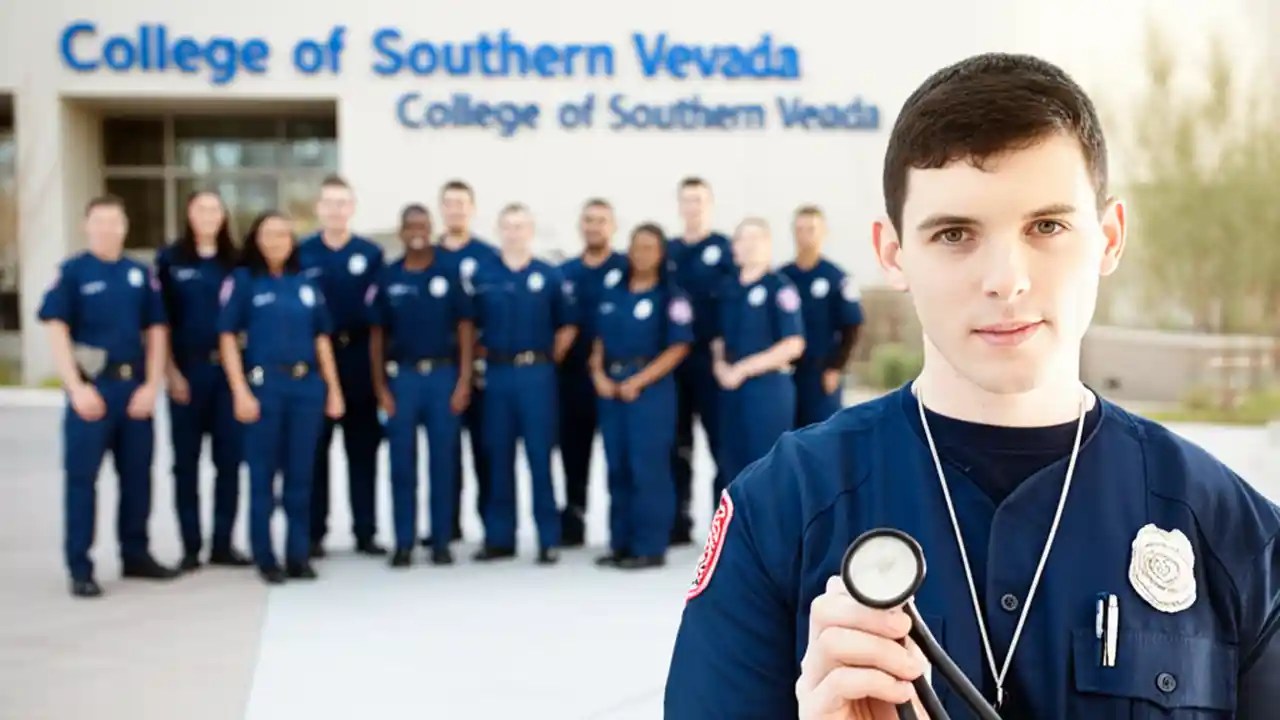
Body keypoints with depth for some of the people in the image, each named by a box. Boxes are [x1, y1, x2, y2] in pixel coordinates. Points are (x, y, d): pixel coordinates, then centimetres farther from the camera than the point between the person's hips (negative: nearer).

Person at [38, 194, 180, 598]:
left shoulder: (140, 274, 9)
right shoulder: (72, 272, -3)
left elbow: (156, 331, 10)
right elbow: (57, 331, -7)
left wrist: (151, 386, -1)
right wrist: (77, 388, -14)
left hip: (135, 386, 4)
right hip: (92, 386, -4)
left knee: (137, 474, 10)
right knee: (82, 476, -2)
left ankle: (135, 555, 23)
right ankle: (80, 569, 2)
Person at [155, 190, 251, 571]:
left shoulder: (234, 262, 9)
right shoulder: (170, 259, 1)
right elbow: (161, 320, -1)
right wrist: (171, 371, -8)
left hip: (228, 367, 2)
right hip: (187, 367, -2)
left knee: (229, 457, 3)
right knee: (187, 459, 3)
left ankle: (223, 543, 12)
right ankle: (190, 546, 10)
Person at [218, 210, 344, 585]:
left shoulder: (307, 284, 12)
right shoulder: (242, 281, 2)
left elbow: (322, 339, 14)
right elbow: (228, 338, -3)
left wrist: (333, 390, 8)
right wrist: (240, 391, -11)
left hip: (308, 384, 3)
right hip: (264, 383, -3)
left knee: (301, 473, 6)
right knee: (263, 473, 2)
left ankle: (298, 555, 14)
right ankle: (265, 558, 8)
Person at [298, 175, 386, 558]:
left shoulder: (371, 254, 5)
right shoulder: (301, 254, 4)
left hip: (359, 358, 1)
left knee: (363, 448, 5)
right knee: (314, 449, 4)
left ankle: (365, 531, 12)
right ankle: (313, 533, 10)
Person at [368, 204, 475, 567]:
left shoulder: (449, 273, 2)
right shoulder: (387, 278, 5)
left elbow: (465, 329, 1)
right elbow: (377, 335, 6)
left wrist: (464, 381, -6)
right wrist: (381, 387, 0)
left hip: (443, 375, -1)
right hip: (401, 376, 1)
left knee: (443, 461, 3)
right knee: (402, 463, 3)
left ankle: (441, 541, 11)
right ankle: (403, 543, 10)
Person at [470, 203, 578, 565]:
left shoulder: (549, 276, 2)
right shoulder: (482, 276, 5)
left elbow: (568, 326, 8)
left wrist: (549, 360, 3)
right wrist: (484, 357, 4)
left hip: (536, 374, -2)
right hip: (497, 374, 2)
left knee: (540, 456, -1)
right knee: (498, 457, 6)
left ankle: (549, 539, 3)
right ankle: (499, 537, 13)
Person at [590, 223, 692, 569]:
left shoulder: (671, 296, -3)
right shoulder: (612, 294, 14)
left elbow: (678, 347, -9)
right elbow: (600, 340, 17)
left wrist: (638, 382, -13)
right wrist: (598, 375, -1)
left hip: (651, 388, -6)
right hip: (611, 388, 6)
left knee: (647, 468, -6)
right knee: (617, 467, 8)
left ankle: (651, 548, -1)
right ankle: (621, 544, 15)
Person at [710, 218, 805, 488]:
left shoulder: (780, 287, -9)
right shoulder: (728, 288, 12)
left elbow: (793, 345, -15)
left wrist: (743, 369, -15)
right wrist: (719, 364, -2)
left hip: (769, 388, -7)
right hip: (731, 388, 7)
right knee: (733, 466, 10)